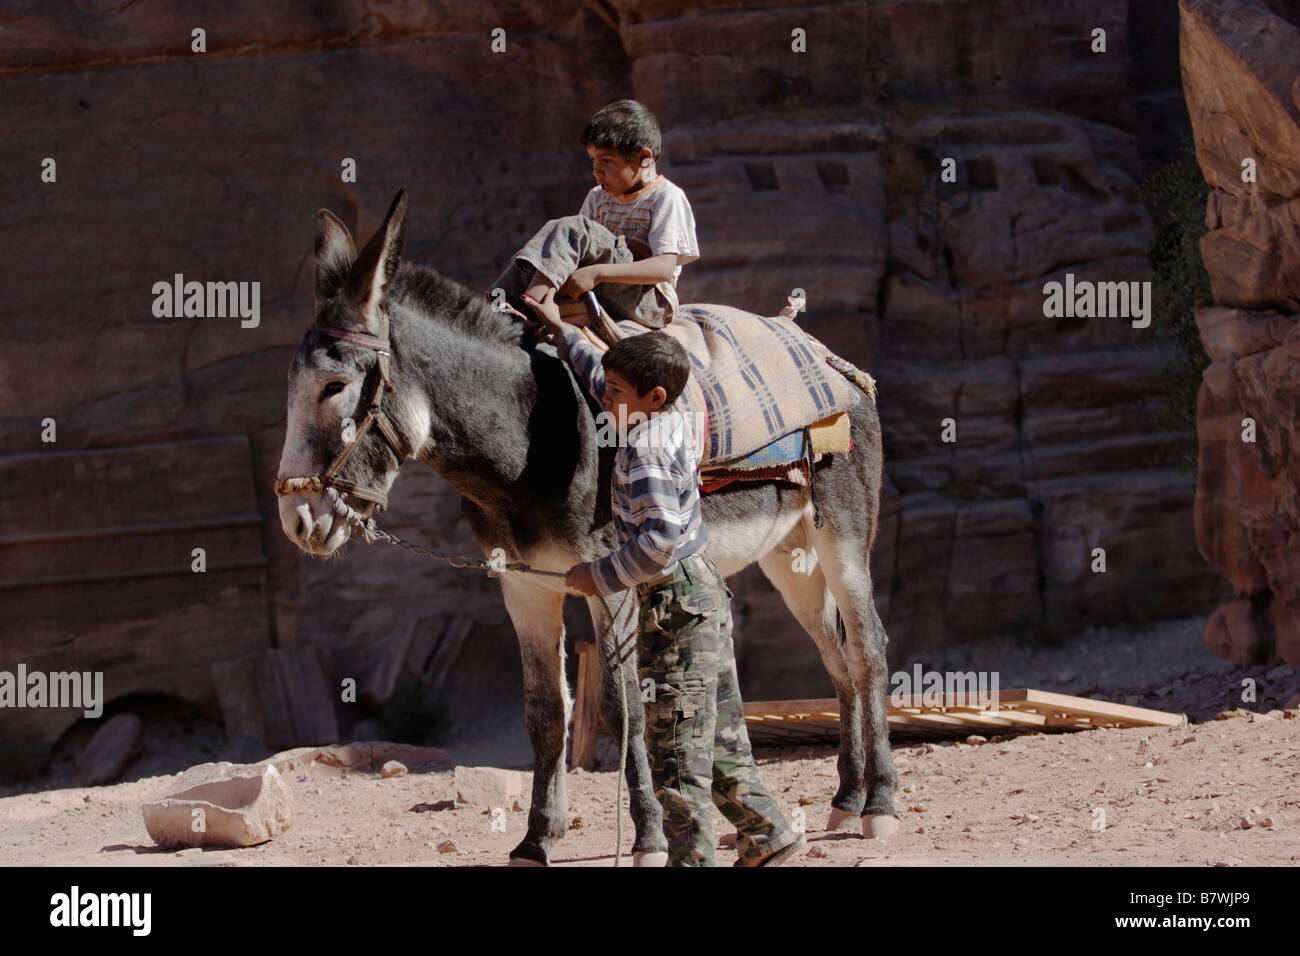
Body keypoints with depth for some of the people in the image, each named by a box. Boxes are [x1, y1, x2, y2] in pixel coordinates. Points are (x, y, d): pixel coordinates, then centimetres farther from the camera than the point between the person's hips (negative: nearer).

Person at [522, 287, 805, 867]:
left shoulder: (646, 450, -21)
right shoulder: (670, 421, 7)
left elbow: (659, 538, -30)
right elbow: (598, 378, 28)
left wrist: (601, 576, -19)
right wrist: (558, 330, 33)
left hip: (677, 600, -10)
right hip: (702, 592, 10)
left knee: (676, 747, -6)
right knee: (720, 737, 18)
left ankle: (693, 858, -4)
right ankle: (768, 837, 25)